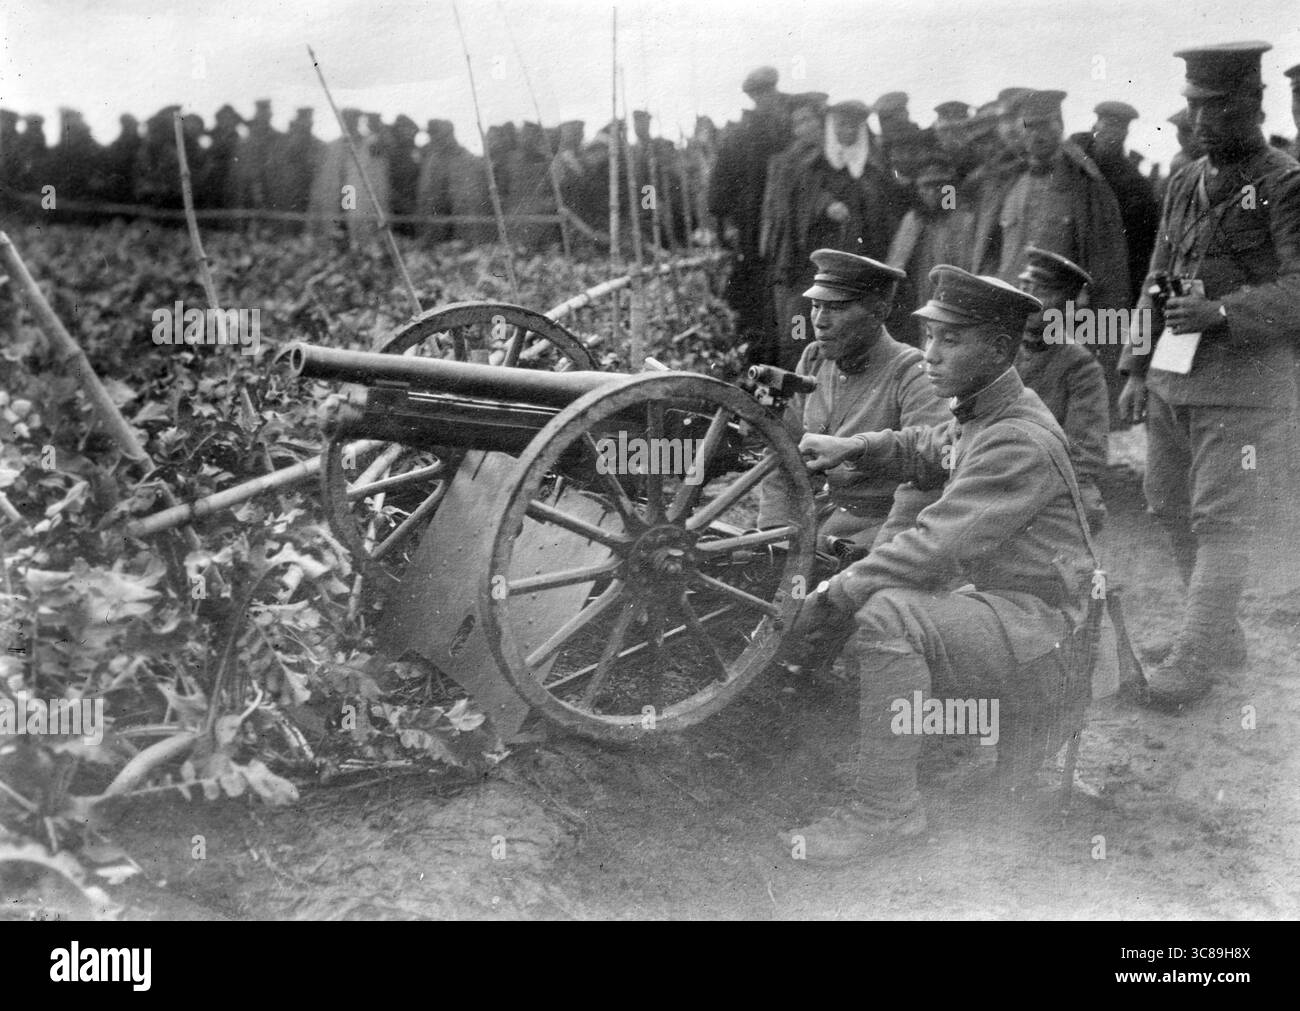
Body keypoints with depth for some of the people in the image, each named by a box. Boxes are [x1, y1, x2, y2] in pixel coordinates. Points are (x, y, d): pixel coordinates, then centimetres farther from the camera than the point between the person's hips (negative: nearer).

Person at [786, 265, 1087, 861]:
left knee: (887, 616, -31)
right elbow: (923, 451, 29)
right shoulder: (977, 415, 9)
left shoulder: (1021, 442, -22)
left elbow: (936, 548, -29)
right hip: (988, 600, 10)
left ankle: (885, 811, -24)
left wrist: (829, 602, -25)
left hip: (1039, 628, -10)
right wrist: (852, 448, 9)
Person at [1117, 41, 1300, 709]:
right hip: (1172, 376, 7)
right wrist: (1137, 368, 13)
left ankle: (1194, 659, -2)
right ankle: (1224, 638, 26)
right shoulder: (1185, 184, 14)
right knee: (1174, 511, 12)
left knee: (1221, 521, -7)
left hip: (1245, 381, -7)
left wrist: (1221, 311, -26)